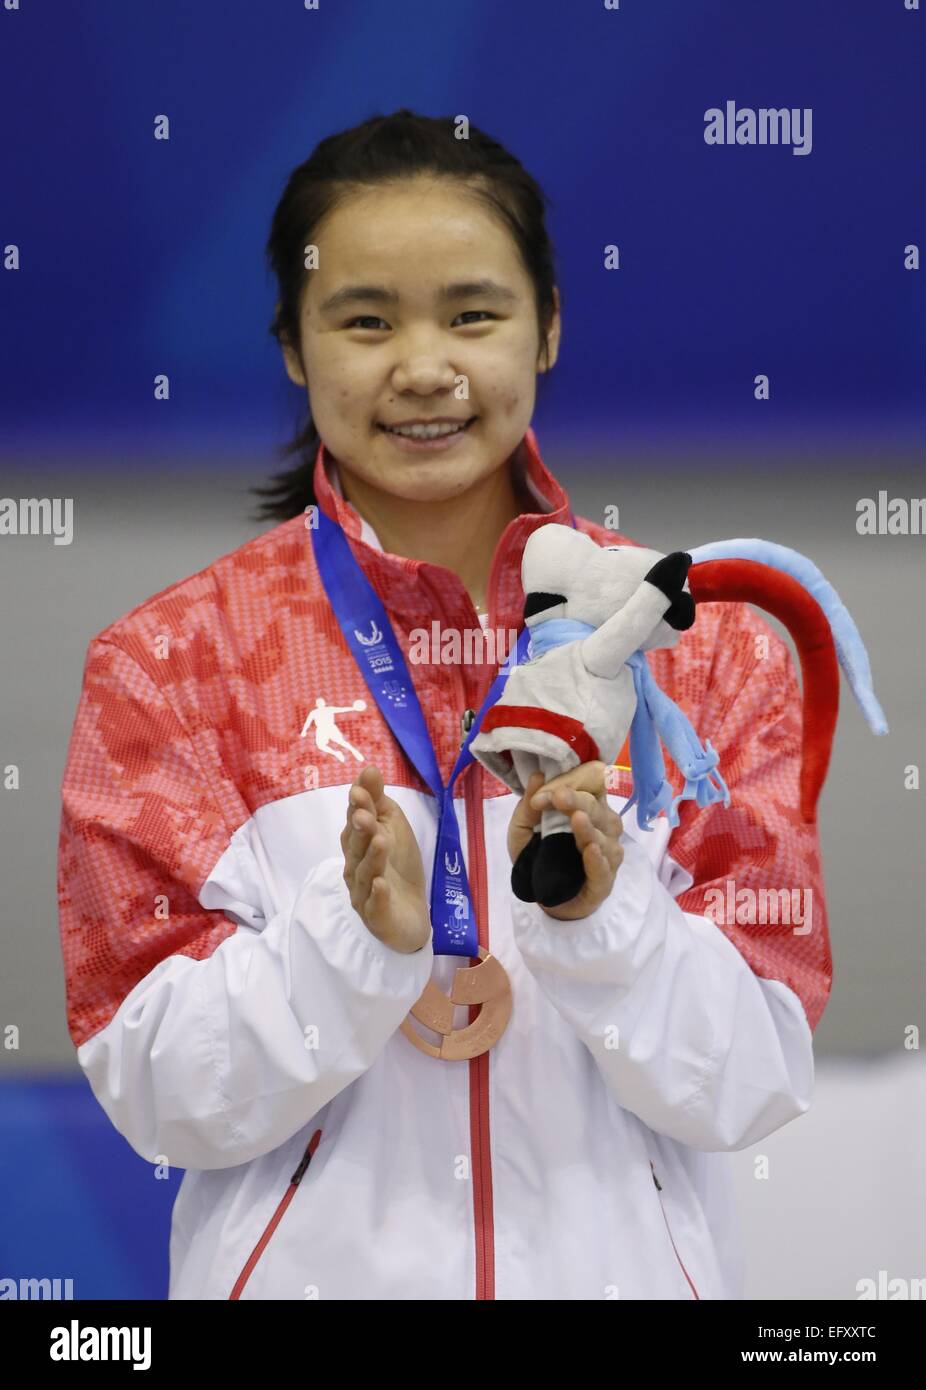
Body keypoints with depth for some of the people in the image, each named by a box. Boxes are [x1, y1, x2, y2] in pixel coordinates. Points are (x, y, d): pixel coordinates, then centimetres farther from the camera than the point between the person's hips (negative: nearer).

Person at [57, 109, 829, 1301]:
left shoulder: (704, 646, -4)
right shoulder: (171, 663, -6)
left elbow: (757, 1086, -8)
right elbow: (160, 1097, -11)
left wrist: (603, 917, -24)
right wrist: (355, 940, -25)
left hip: (621, 1263, 1)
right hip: (314, 1264, -1)